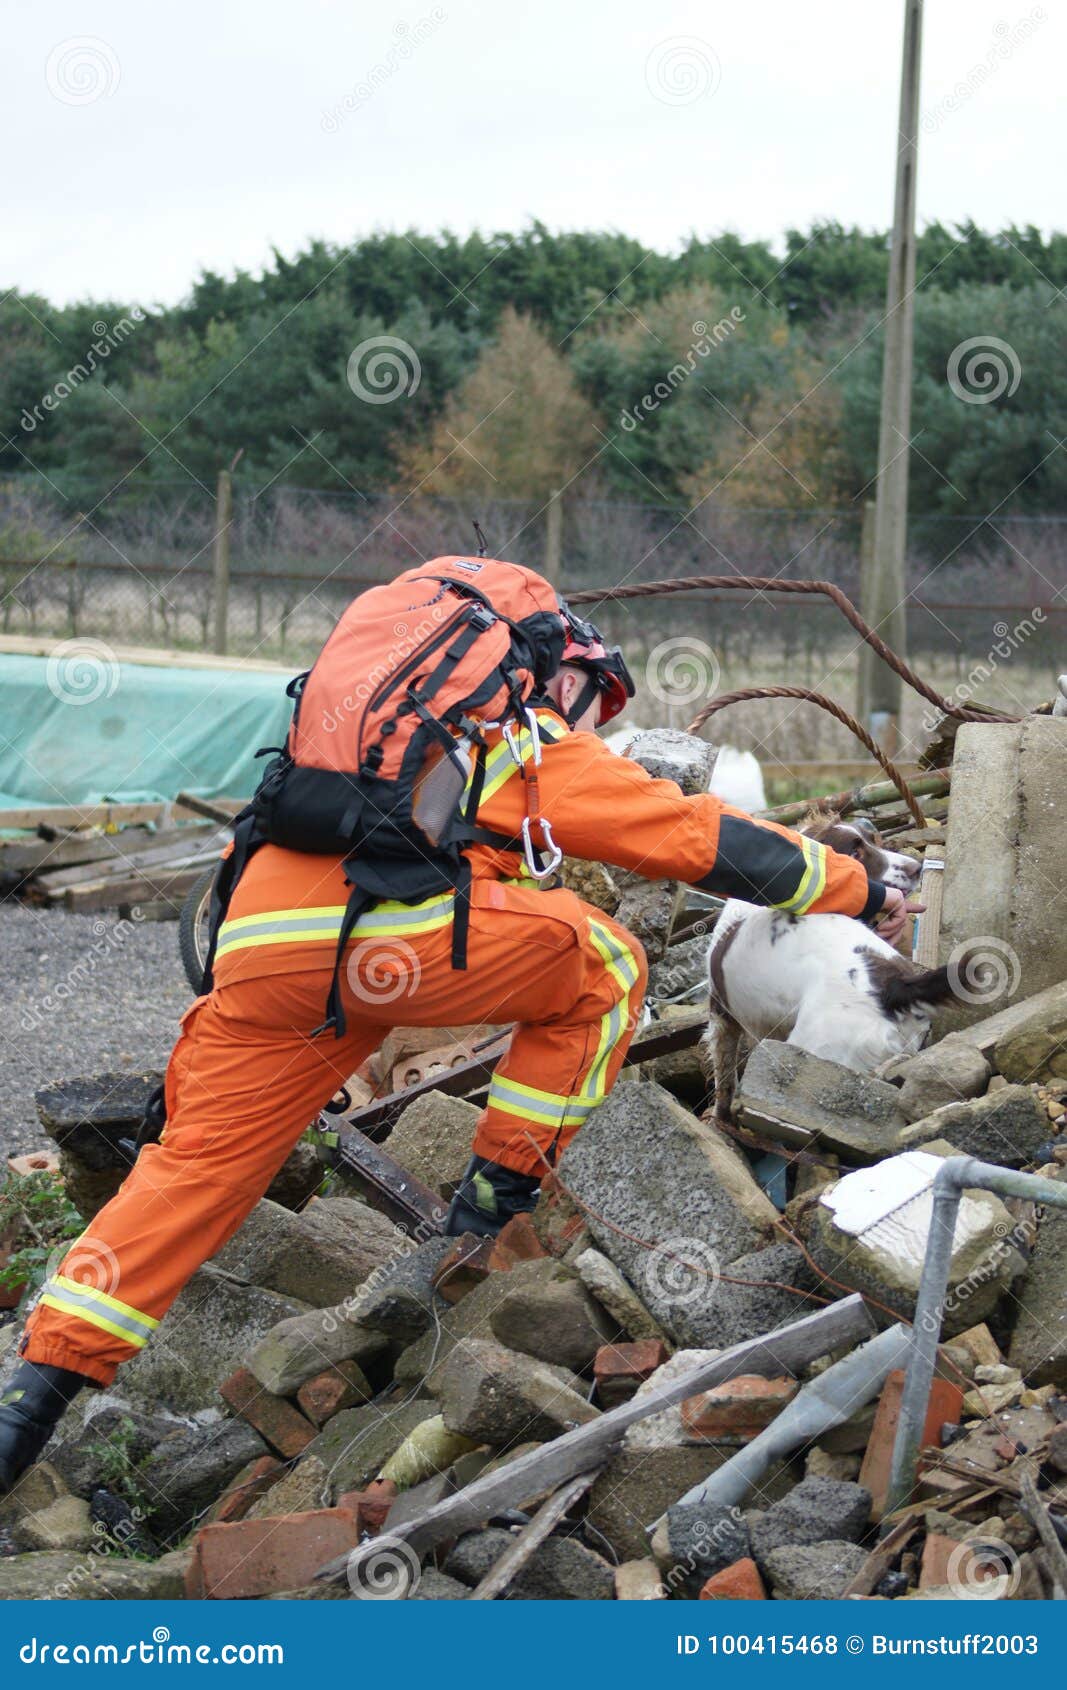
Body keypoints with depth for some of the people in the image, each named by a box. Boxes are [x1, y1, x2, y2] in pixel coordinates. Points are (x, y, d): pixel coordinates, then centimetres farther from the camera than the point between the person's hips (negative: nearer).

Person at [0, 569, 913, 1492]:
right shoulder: (547, 748, 20)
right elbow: (704, 837, 22)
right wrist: (858, 888, 32)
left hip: (255, 947, 6)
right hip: (398, 939, -6)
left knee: (198, 1161, 10)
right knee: (605, 965, 15)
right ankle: (500, 1190, 14)